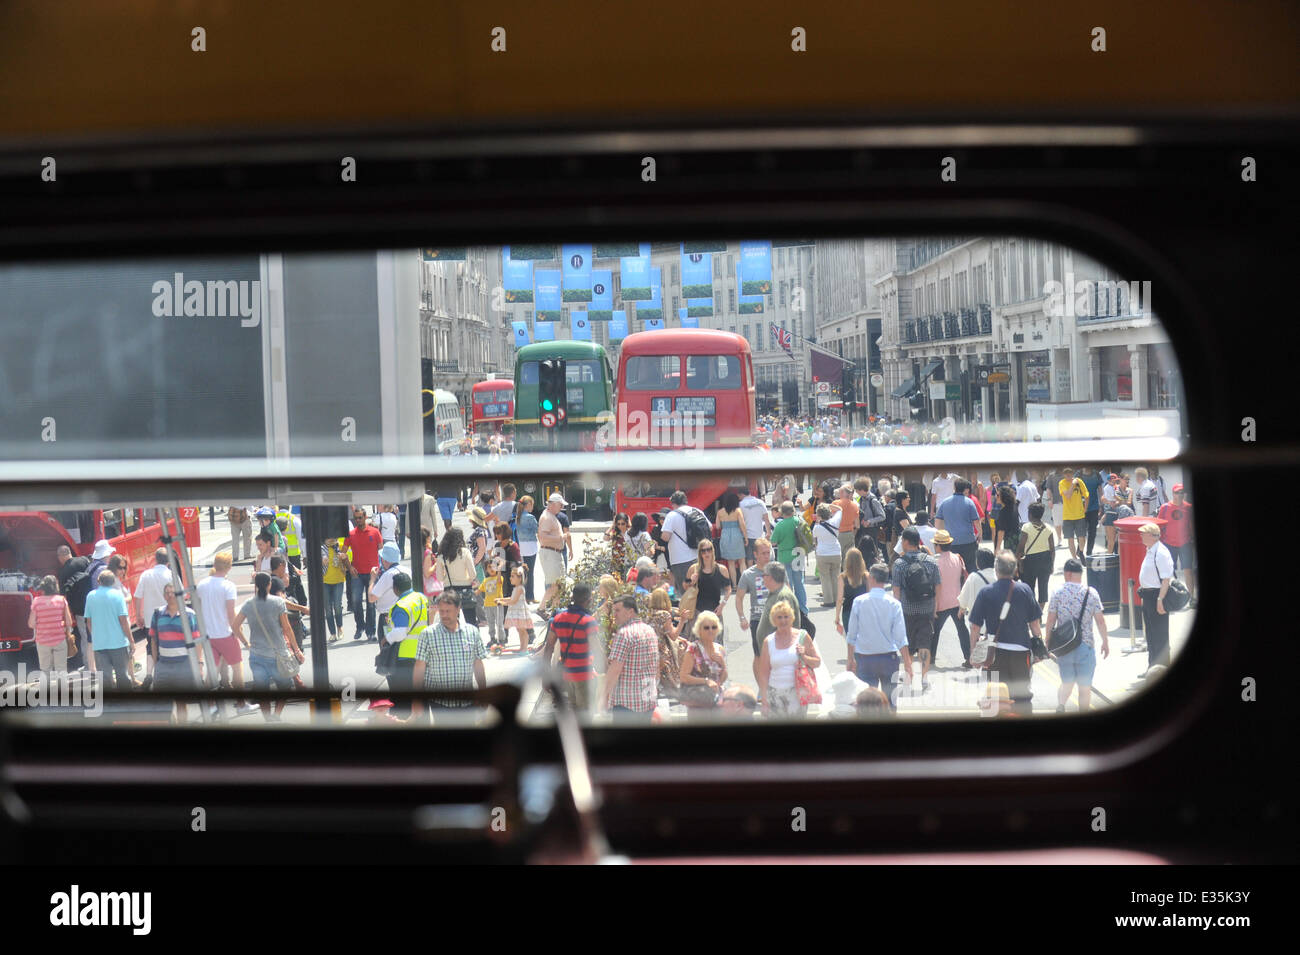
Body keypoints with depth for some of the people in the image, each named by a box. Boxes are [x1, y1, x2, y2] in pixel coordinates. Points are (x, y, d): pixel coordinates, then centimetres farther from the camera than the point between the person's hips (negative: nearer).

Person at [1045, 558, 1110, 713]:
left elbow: (1050, 620, -3)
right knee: (1085, 687, 9)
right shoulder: (1091, 593, -6)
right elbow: (1100, 620, -2)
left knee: (1067, 683, 17)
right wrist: (1105, 642, 9)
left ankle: (1060, 704, -6)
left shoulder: (1058, 593, -5)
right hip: (1085, 645, -1)